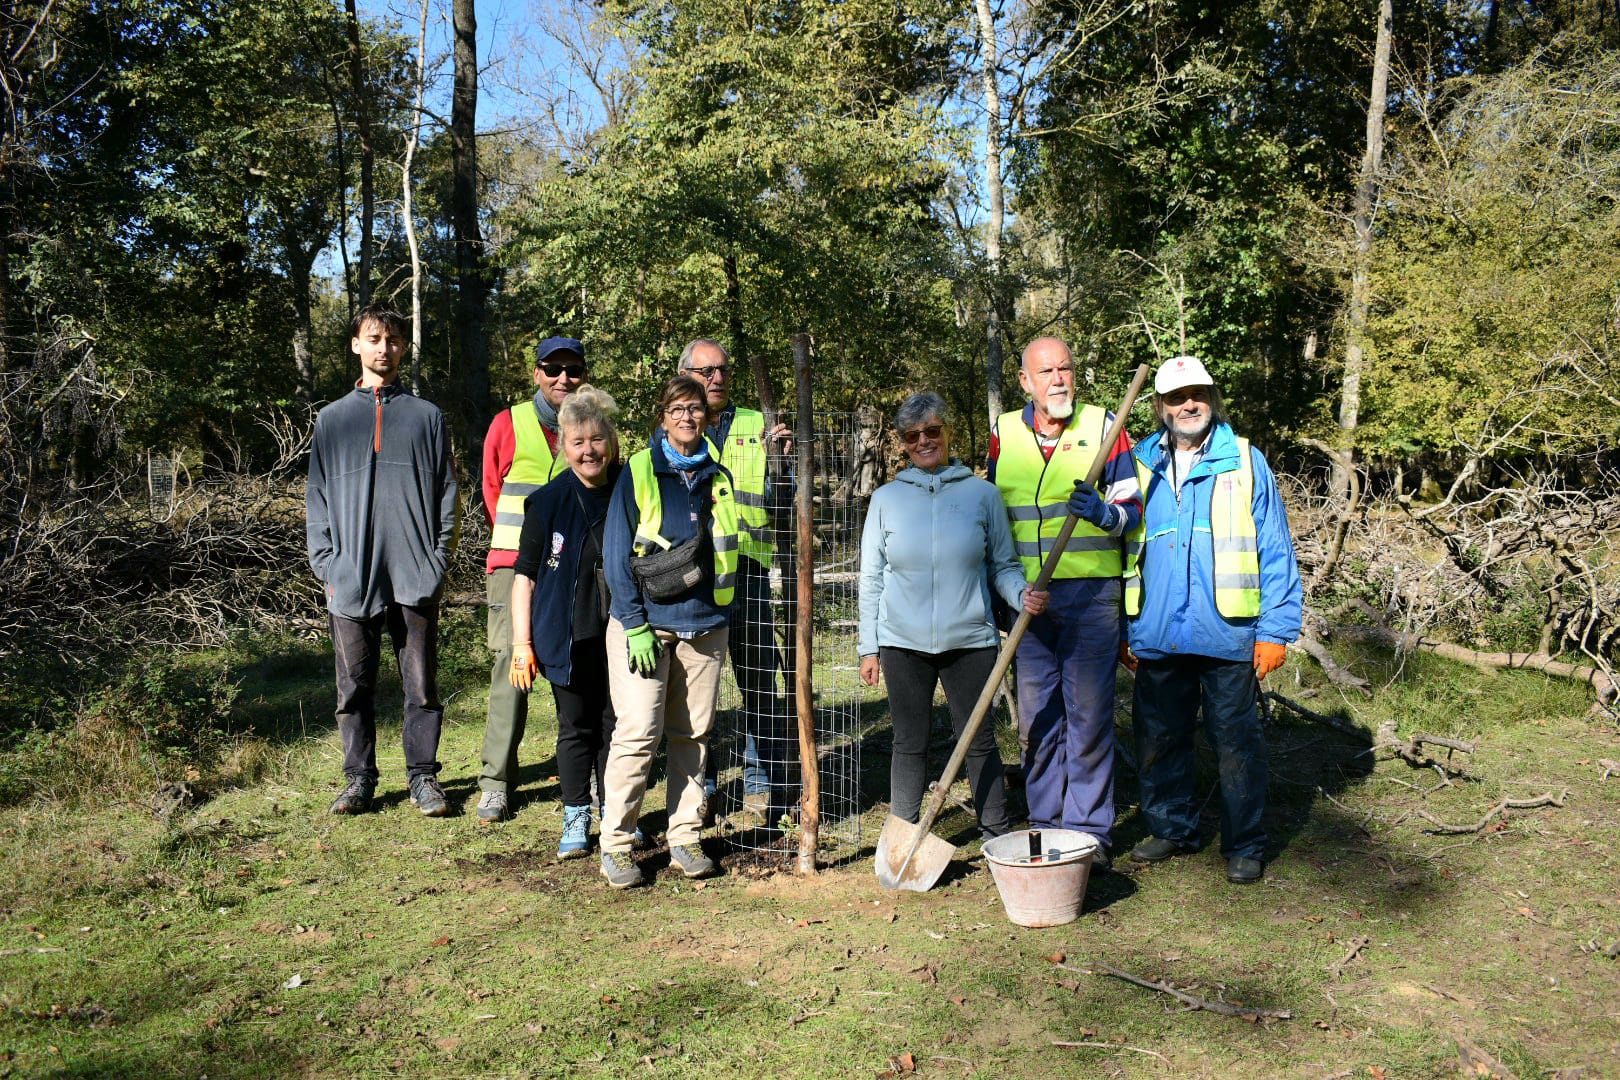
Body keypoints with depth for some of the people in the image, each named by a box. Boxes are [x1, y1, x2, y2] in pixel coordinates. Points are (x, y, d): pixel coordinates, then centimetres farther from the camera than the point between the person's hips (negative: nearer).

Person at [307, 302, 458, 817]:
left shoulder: (427, 416, 10)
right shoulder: (332, 418, 13)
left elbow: (447, 493, 7)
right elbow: (317, 497, 11)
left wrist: (438, 560, -3)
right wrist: (325, 563, 0)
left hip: (415, 579, -1)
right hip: (350, 581, 1)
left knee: (422, 685, 3)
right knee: (355, 687, 7)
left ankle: (423, 777, 15)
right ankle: (359, 778, 19)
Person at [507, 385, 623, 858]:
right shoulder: (548, 502, -6)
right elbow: (525, 574, -3)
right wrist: (522, 644, -6)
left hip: (620, 635, 2)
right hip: (568, 637, -2)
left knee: (616, 725, 11)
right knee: (575, 727, 9)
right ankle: (575, 819, 23)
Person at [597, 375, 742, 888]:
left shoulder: (718, 478, 10)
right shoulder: (639, 472, -1)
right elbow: (616, 555, -4)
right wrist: (635, 627, -11)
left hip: (704, 624, 4)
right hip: (645, 622, -4)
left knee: (692, 735, 7)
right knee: (638, 731, -9)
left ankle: (685, 838, 18)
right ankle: (615, 845, 2)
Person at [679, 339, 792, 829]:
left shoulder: (756, 426, 9)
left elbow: (776, 502, 5)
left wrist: (777, 460, -13)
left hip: (748, 568, -1)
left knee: (761, 684, 2)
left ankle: (761, 791, 11)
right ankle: (700, 785, 21)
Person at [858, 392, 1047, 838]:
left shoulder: (982, 493, 4)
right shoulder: (887, 498, 6)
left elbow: (1003, 565, 7)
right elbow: (871, 578, 8)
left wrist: (1022, 594, -14)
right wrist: (869, 647, 5)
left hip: (970, 639, 0)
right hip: (903, 642, 1)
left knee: (979, 738, 7)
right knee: (909, 742, 7)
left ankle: (996, 835, 19)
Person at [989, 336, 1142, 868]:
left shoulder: (1103, 427, 1)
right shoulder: (1004, 433, 9)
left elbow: (1133, 508, 3)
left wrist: (1104, 514, -19)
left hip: (1089, 593, -3)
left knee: (1089, 714, 0)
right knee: (1036, 718, 8)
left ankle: (1089, 832, 10)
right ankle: (1045, 826, 20)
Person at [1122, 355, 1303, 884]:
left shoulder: (1245, 462, 2)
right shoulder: (1139, 465, 9)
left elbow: (1275, 552, 0)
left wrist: (1276, 630, -7)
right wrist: (1121, 630, 8)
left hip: (1226, 636, -3)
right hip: (1157, 637, 3)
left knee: (1236, 742, 5)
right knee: (1158, 740, 12)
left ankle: (1244, 846, 18)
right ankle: (1171, 829, 30)